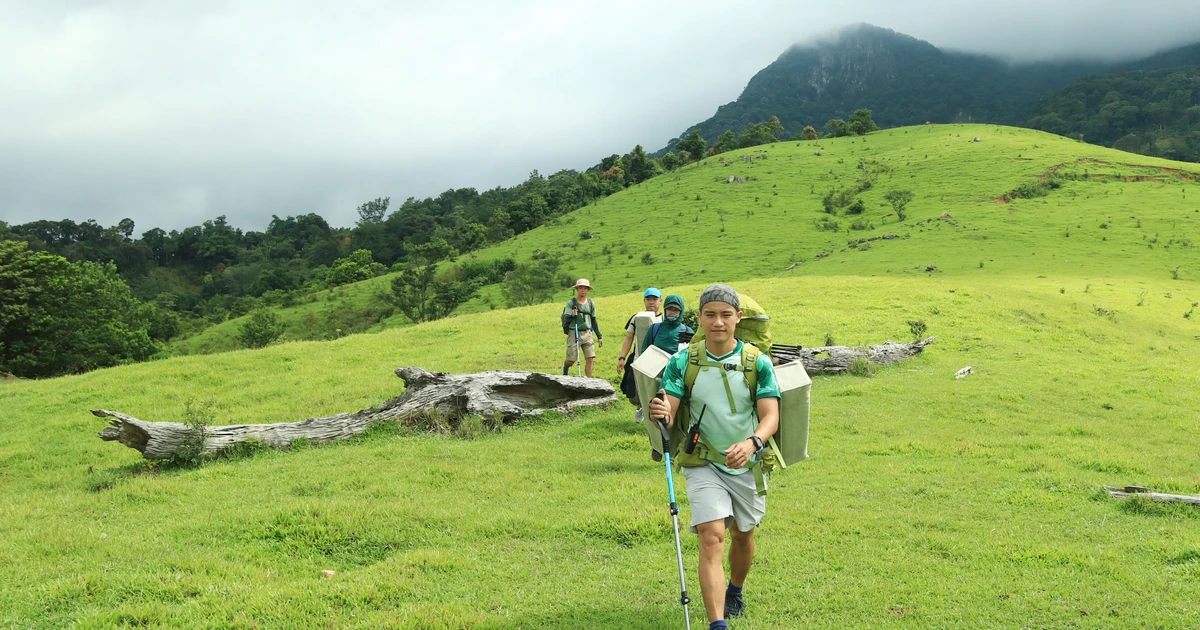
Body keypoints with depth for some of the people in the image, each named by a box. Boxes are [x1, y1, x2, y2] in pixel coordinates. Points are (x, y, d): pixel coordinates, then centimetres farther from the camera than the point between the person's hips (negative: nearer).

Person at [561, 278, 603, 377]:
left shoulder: (591, 304, 10)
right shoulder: (571, 303, -2)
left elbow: (594, 321, 18)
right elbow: (565, 318, -8)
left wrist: (599, 336, 17)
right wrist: (571, 315, -31)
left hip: (587, 334, 3)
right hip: (574, 333, -3)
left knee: (590, 358, -7)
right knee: (571, 359, -1)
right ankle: (565, 369, 33)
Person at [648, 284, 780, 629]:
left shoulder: (757, 362, -9)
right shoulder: (683, 361, -8)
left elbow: (771, 415, -15)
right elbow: (669, 409, -13)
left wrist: (752, 443, -36)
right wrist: (662, 413, -39)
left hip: (748, 464, 2)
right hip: (703, 464, -1)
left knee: (742, 534, 19)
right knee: (712, 537, -16)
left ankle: (735, 591, 48)